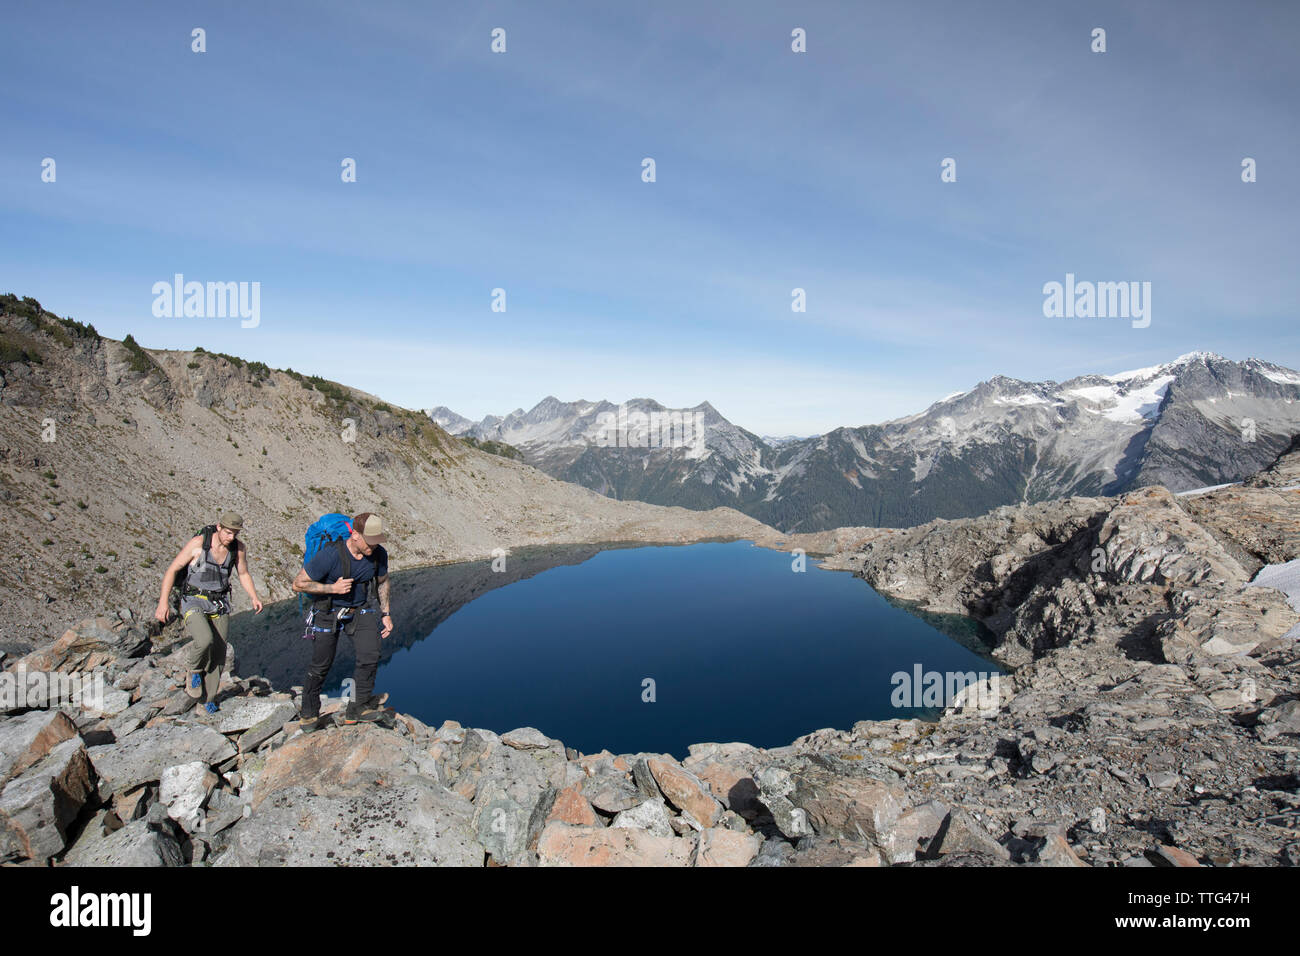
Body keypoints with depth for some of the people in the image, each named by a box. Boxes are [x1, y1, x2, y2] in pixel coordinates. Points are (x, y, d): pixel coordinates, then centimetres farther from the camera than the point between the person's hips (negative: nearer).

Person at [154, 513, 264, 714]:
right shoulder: (198, 543, -18)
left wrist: (254, 597, -6)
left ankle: (208, 697, 26)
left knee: (218, 652, 5)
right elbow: (172, 570, -9)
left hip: (220, 605, 4)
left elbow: (243, 574, 9)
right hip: (194, 603, -4)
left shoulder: (239, 547, -6)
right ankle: (194, 669, 6)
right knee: (205, 640, -28)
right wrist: (163, 602, -14)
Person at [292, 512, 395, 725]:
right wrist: (333, 588, -28)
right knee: (321, 666, 7)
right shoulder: (330, 555, -28)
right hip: (329, 613, -3)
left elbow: (382, 583, 8)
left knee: (370, 657, -15)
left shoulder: (379, 554, -13)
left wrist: (386, 614, 4)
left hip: (361, 610, 3)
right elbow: (298, 584, -19)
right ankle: (308, 713, 31)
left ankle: (357, 708, 2)